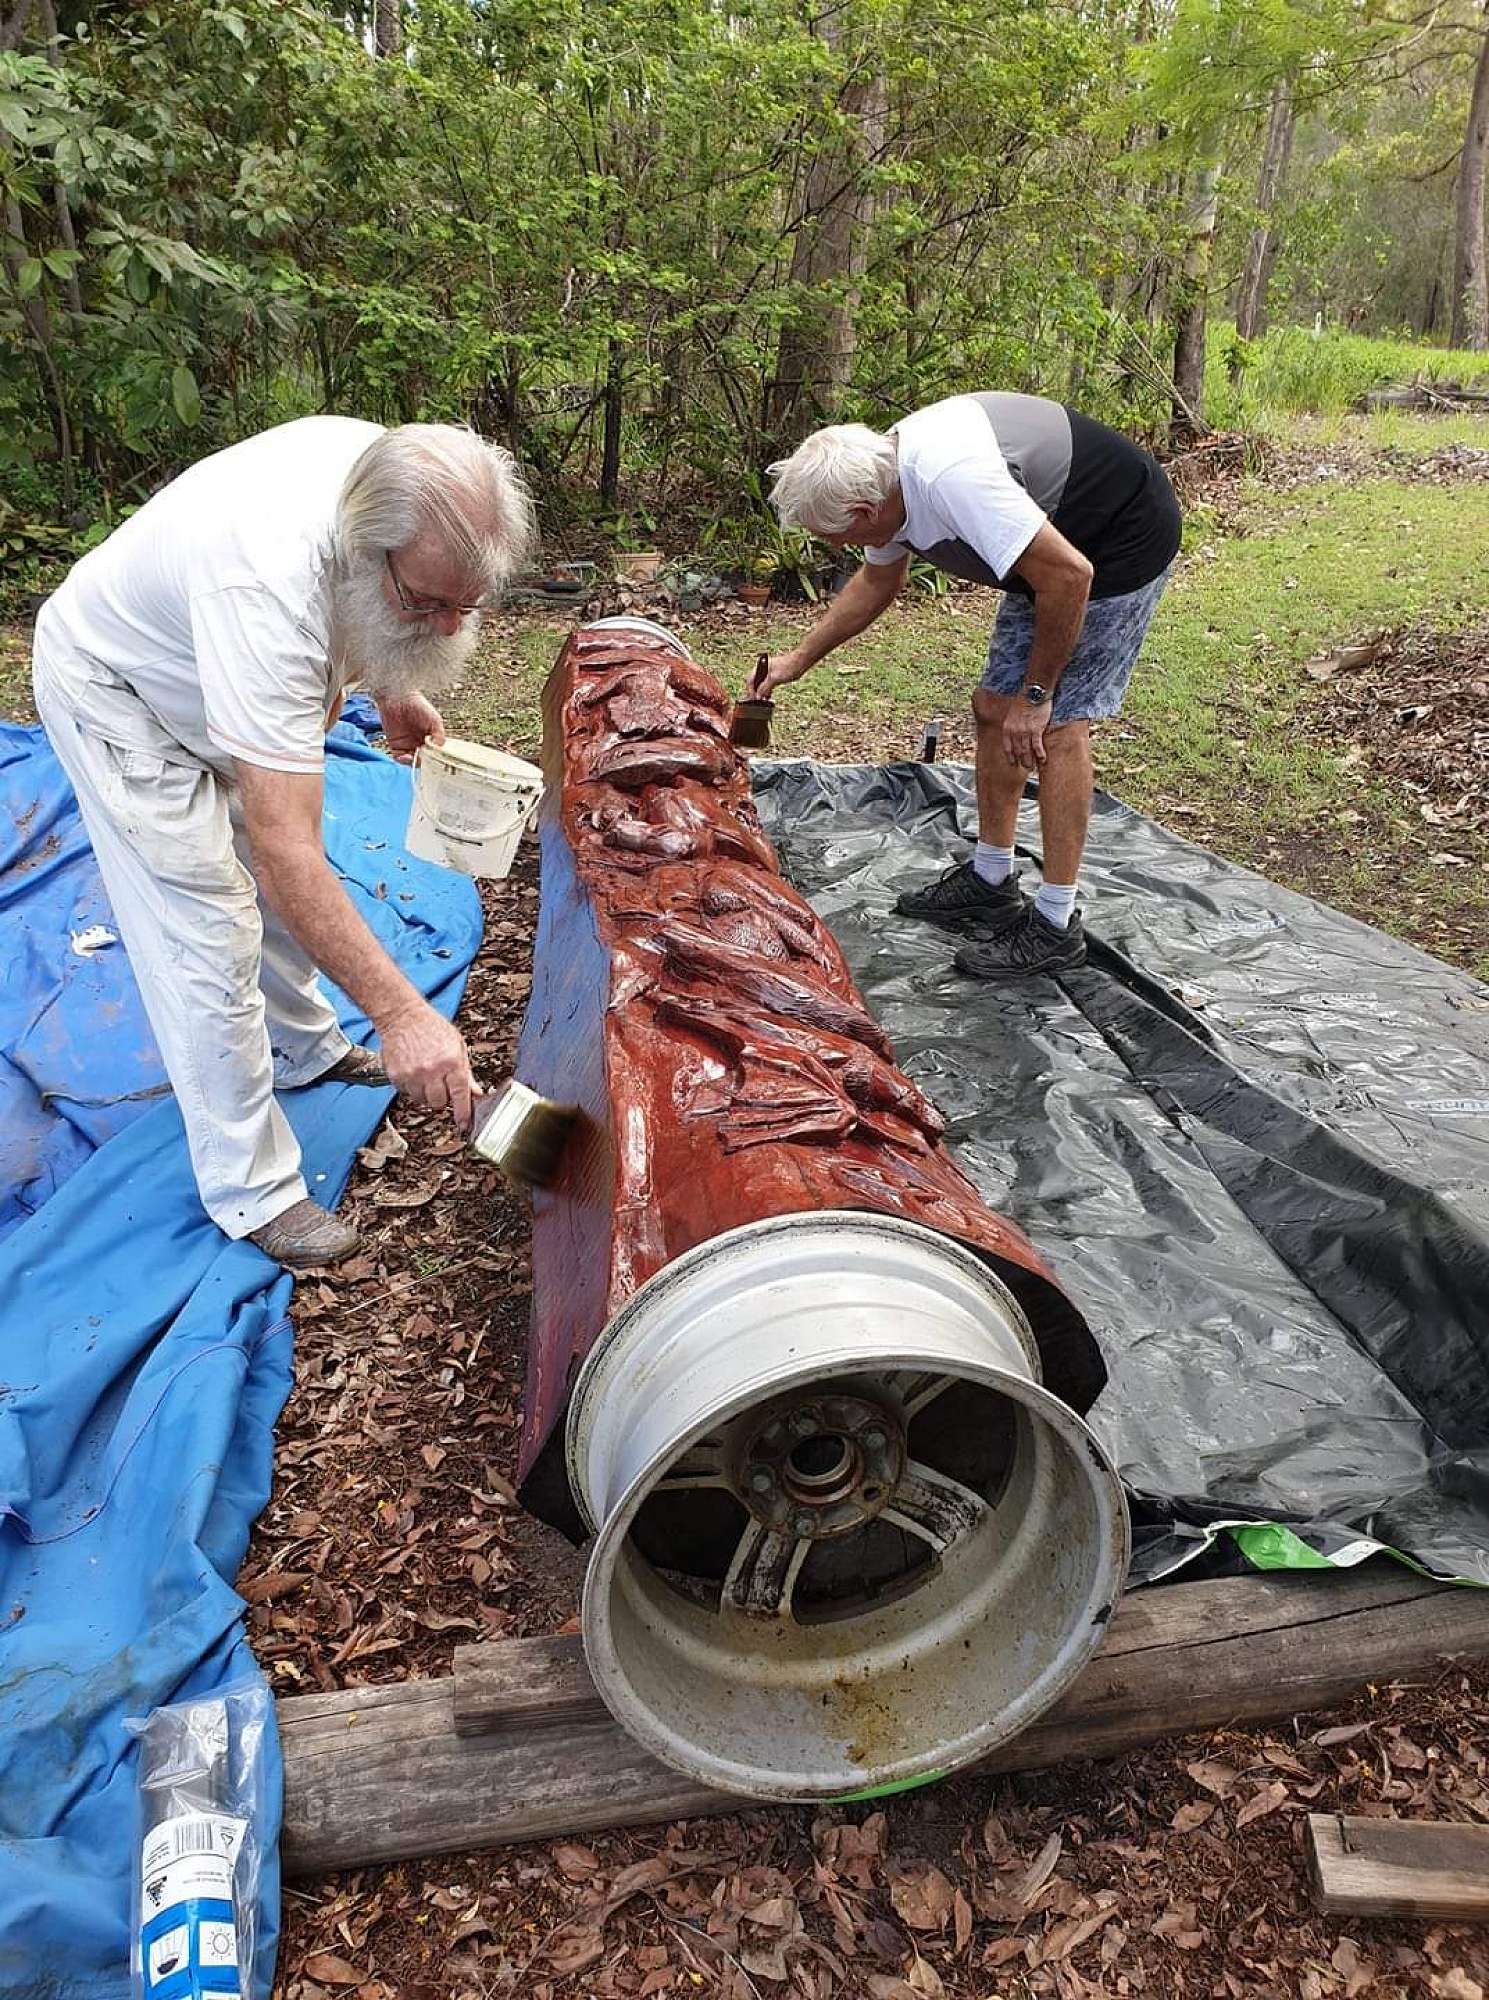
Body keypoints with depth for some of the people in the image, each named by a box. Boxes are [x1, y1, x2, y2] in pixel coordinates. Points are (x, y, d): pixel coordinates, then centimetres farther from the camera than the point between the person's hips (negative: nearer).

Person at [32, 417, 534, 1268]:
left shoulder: (393, 473, -22)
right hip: (117, 691, -8)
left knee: (270, 885, 20)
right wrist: (402, 1013, -50)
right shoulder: (267, 588, -46)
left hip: (210, 669, 8)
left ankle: (308, 1048, 43)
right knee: (209, 933, -10)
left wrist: (391, 689, 1)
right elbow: (287, 850, -47)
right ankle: (251, 1190, 2)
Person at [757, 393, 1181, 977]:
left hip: (1125, 541, -9)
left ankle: (1055, 926, -5)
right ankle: (990, 882, 22)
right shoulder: (885, 479, -5)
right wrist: (800, 658, 16)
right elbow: (875, 583, 17)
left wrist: (1035, 693, -23)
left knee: (1056, 724, -13)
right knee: (994, 707, 9)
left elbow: (1068, 575, -34)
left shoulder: (950, 477, -36)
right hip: (1057, 545, 10)